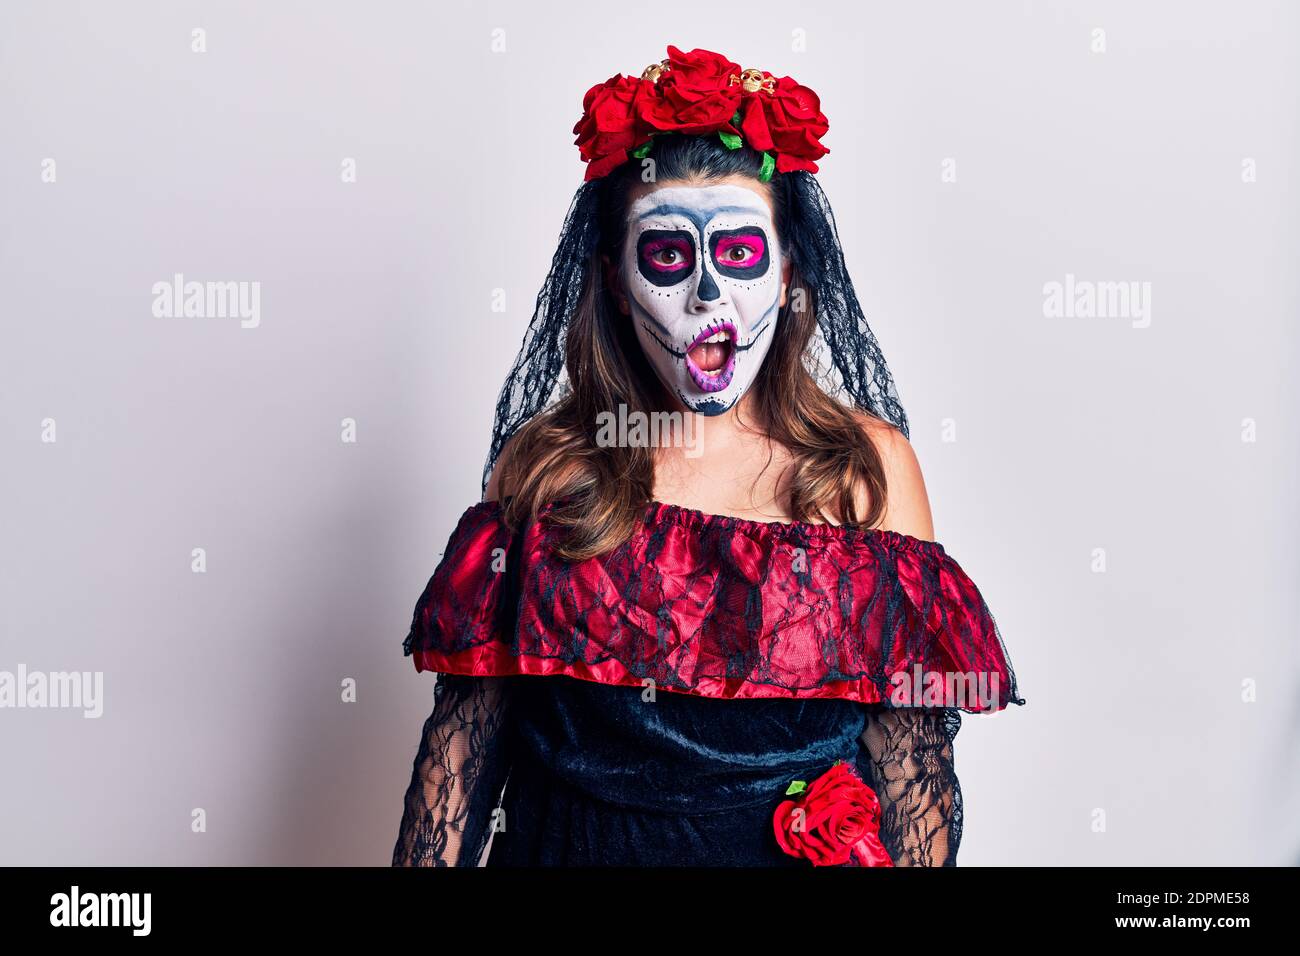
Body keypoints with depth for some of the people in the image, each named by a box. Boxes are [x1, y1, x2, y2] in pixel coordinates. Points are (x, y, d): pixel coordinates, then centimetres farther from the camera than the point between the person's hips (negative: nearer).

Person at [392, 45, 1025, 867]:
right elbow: (464, 735, -4)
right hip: (564, 845, 1)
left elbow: (914, 768, -8)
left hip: (798, 849, 0)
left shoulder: (869, 469, -7)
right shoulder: (544, 461, -5)